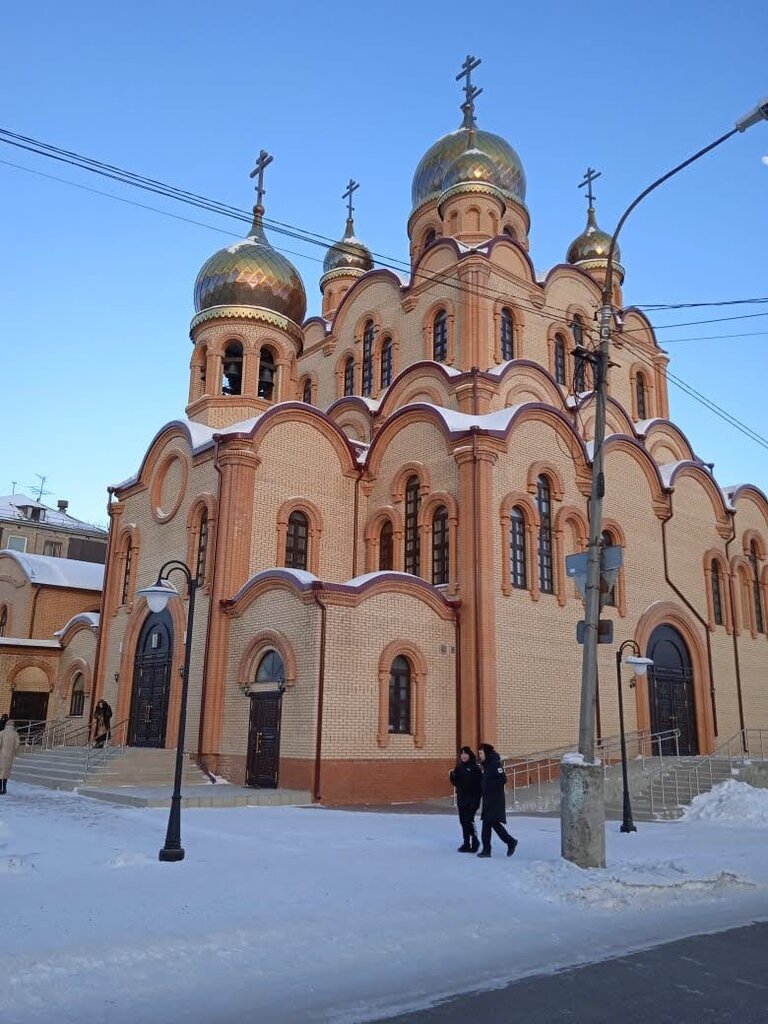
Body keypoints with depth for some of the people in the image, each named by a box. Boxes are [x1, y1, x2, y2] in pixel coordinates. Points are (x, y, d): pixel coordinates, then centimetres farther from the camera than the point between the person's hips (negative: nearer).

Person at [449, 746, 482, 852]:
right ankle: (466, 844, 19)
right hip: (461, 799, 6)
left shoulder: (475, 768, -10)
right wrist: (452, 775, -8)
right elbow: (456, 783, 11)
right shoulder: (459, 767, 8)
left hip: (471, 799, -6)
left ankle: (475, 842, 9)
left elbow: (479, 785, -13)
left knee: (469, 820, -8)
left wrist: (476, 800, -17)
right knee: (463, 821, 9)